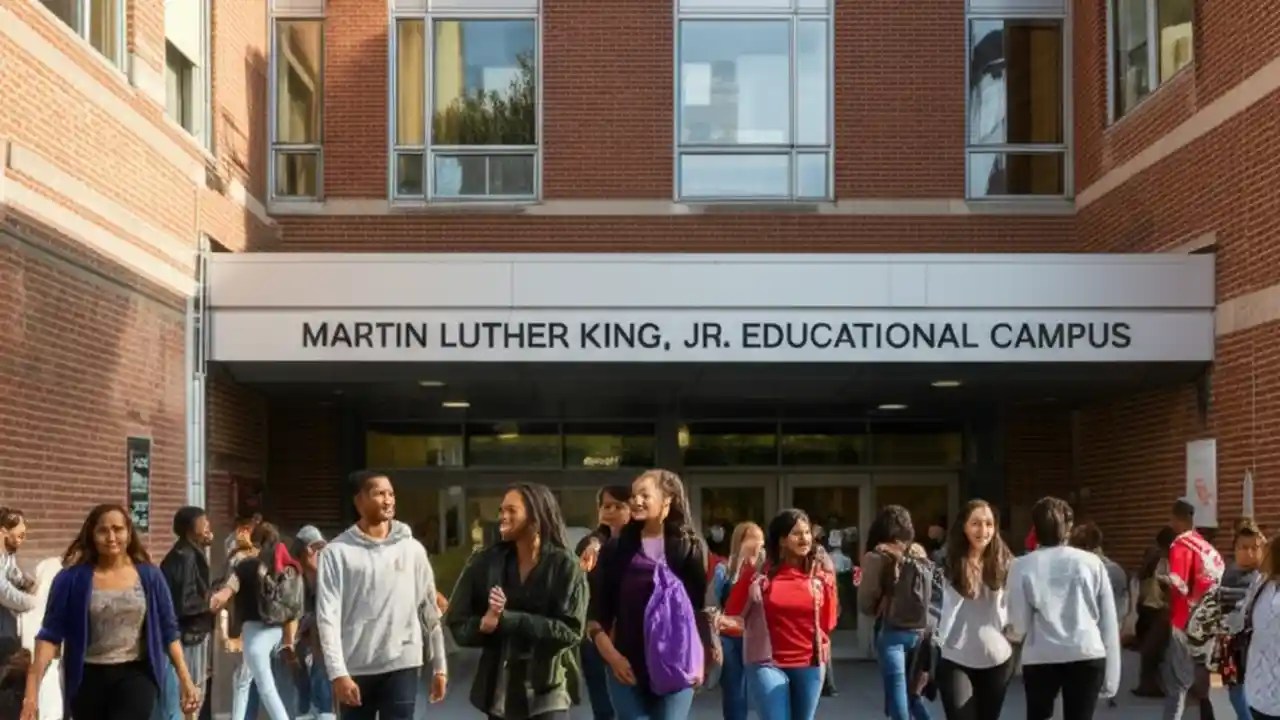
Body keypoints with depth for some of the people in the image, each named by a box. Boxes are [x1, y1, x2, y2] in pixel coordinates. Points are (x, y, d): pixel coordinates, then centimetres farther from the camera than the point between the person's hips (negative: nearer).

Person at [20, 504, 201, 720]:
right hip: (88, 678, 1)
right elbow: (51, 634, -6)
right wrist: (32, 689, -15)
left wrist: (185, 679, 0)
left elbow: (168, 630, 5)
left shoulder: (149, 576, 1)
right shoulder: (72, 579, -4)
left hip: (136, 675, -1)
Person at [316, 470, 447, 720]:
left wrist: (439, 665, 7)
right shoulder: (338, 552, -4)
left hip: (401, 665, 1)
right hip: (355, 668, -1)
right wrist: (338, 672, -16)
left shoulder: (412, 549, 4)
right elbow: (328, 616, -8)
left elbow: (429, 609, 8)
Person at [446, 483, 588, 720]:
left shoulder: (565, 565, -6)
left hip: (547, 690, -3)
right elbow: (458, 622, 1)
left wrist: (506, 620, -21)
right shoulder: (485, 563, 0)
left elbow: (571, 629, -14)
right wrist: (484, 624, -22)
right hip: (499, 688, 3)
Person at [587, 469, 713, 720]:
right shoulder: (616, 549, 5)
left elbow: (703, 606, 5)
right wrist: (611, 655, -7)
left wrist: (701, 659, 0)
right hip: (627, 667, 1)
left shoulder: (690, 548, 3)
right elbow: (596, 612, 3)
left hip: (675, 666, -1)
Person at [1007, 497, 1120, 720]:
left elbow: (1019, 626, -1)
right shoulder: (1091, 562, 4)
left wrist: (1010, 632, 23)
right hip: (1087, 656, 1)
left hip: (1041, 658, 0)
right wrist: (1110, 675, 11)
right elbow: (1109, 620, 5)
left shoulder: (1023, 566, 0)